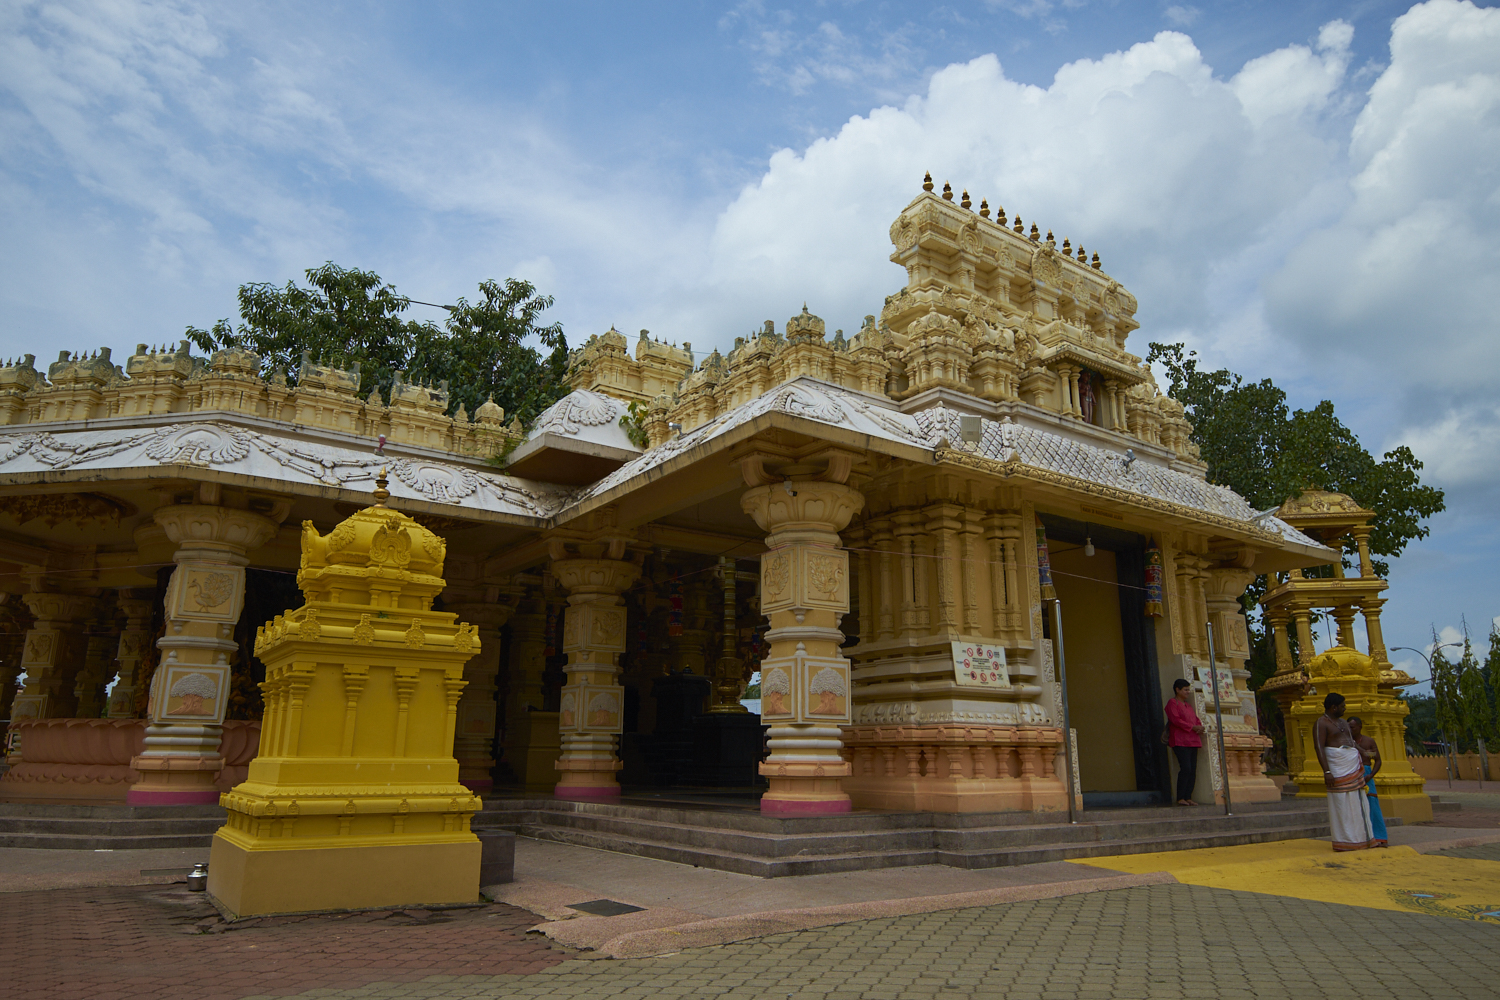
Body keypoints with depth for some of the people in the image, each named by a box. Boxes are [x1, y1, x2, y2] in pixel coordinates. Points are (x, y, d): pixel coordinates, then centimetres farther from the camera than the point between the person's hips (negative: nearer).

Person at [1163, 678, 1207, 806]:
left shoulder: (1187, 705, 24)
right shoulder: (1172, 703, -2)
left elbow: (1195, 718, 21)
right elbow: (1175, 720, -13)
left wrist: (1200, 727, -2)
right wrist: (1193, 727, -16)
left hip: (1192, 741, 8)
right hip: (1180, 741, -8)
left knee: (1193, 770, 3)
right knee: (1186, 768, -15)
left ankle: (1188, 798, 6)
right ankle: (1180, 798, -11)